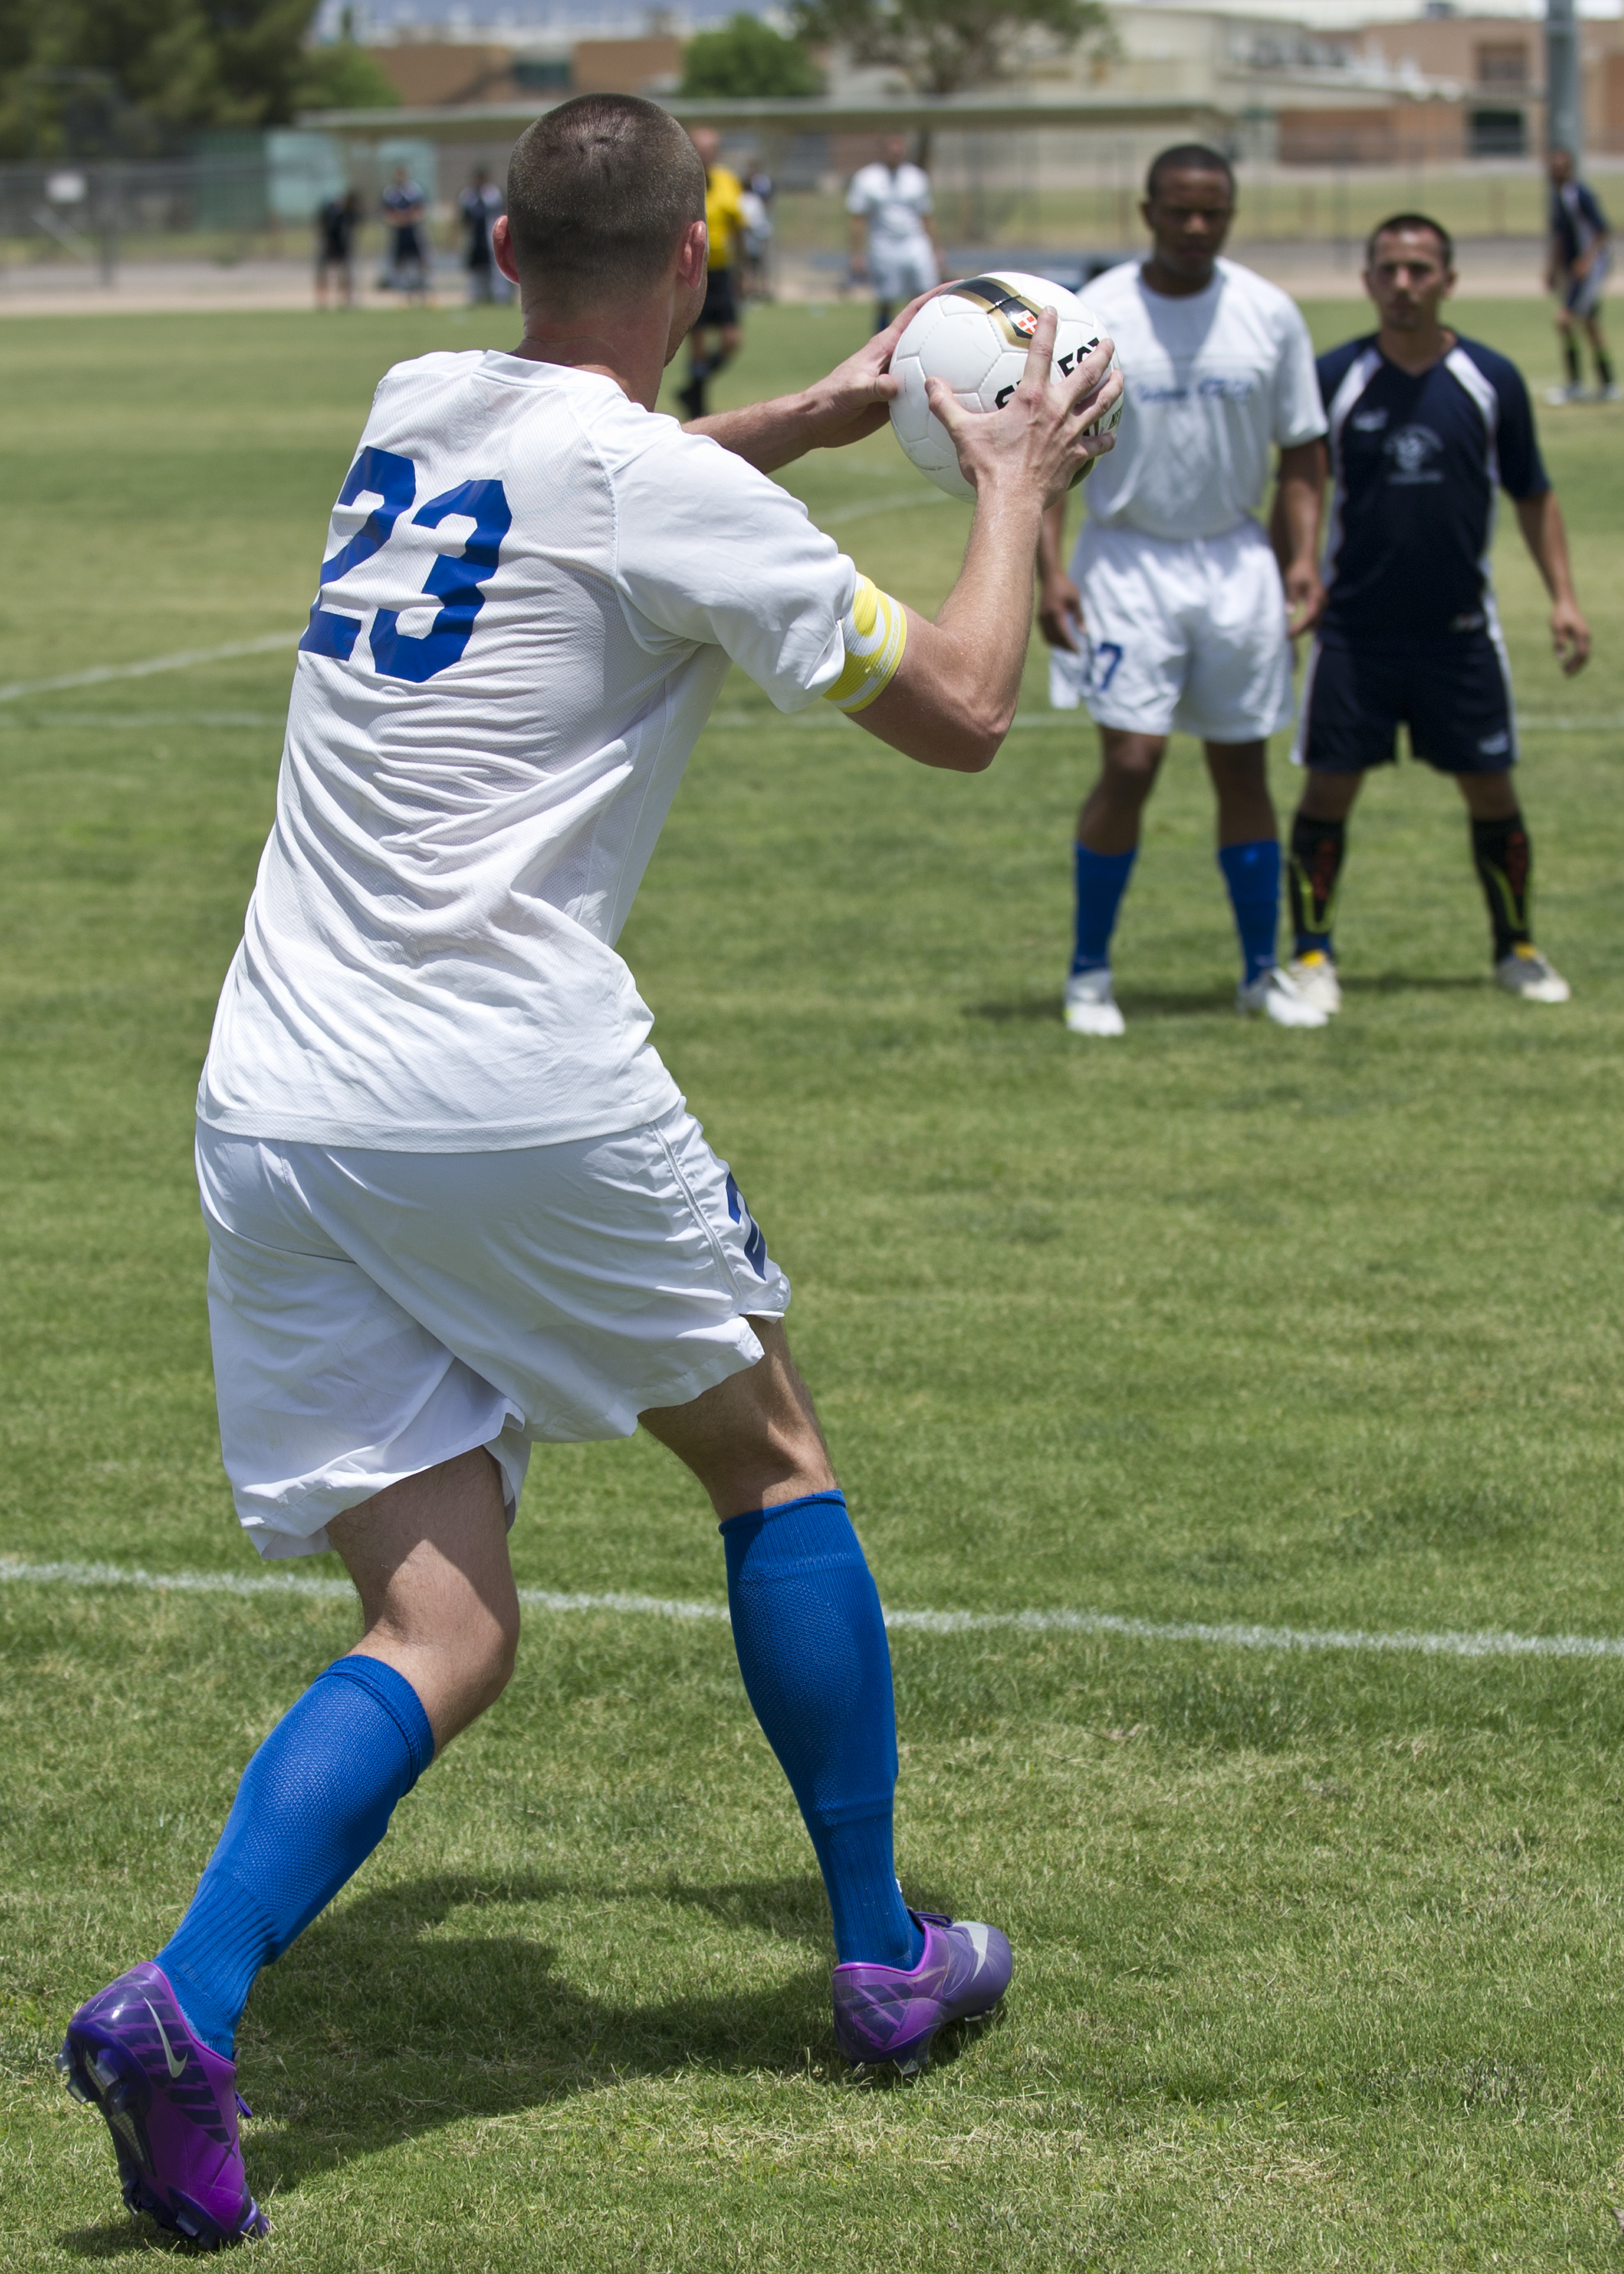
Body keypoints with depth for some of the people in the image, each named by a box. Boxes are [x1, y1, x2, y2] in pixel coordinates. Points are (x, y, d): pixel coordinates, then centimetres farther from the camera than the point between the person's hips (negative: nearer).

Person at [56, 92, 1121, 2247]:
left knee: (440, 1629, 4)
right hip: (519, 1089, -5)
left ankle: (187, 1999, -19)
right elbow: (960, 710, 2)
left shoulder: (417, 411, 14)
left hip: (275, 1105, 6)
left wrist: (829, 412, 41)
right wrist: (1014, 484, 17)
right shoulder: (673, 494, -7)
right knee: (769, 1457, 19)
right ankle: (884, 1961, 28)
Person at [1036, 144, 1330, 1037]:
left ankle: (1263, 970, 18)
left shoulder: (1270, 315, 1)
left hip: (1236, 561, 3)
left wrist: (1304, 556, -4)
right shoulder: (1092, 317, -7)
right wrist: (1050, 568, -13)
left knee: (1244, 769, 7)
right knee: (1130, 764, -11)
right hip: (1128, 561, -3)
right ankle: (1088, 972, 3)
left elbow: (1300, 450, 8)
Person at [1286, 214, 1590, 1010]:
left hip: (1460, 630, 1)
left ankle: (1516, 948, 21)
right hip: (1353, 632, -1)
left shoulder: (1492, 379, 0)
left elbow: (1532, 496, 9)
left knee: (1492, 793, 4)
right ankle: (1313, 953, 12)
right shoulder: (1333, 378, -3)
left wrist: (1562, 597, 3)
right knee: (1328, 792, -1)